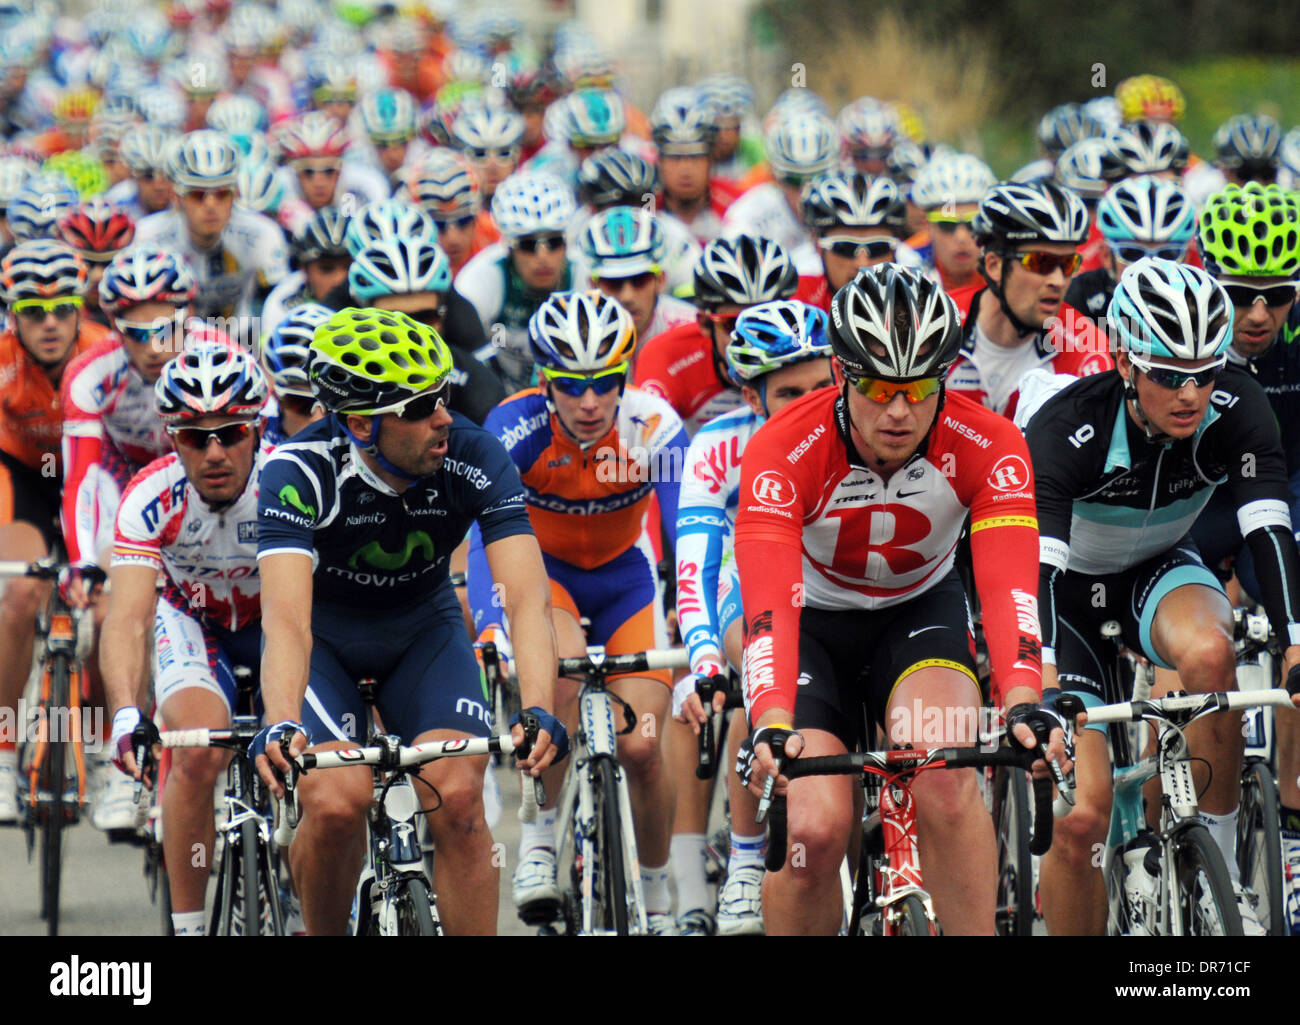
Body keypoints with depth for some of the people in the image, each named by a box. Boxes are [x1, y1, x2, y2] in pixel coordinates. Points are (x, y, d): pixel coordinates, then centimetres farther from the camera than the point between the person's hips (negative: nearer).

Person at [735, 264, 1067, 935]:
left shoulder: (987, 447, -24)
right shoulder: (784, 452, -29)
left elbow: (1007, 588, -35)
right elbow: (770, 604, -39)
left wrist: (1023, 704, -53)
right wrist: (772, 726, -56)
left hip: (921, 609, 1)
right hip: (814, 620, -1)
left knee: (944, 778, -29)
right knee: (816, 828, -19)